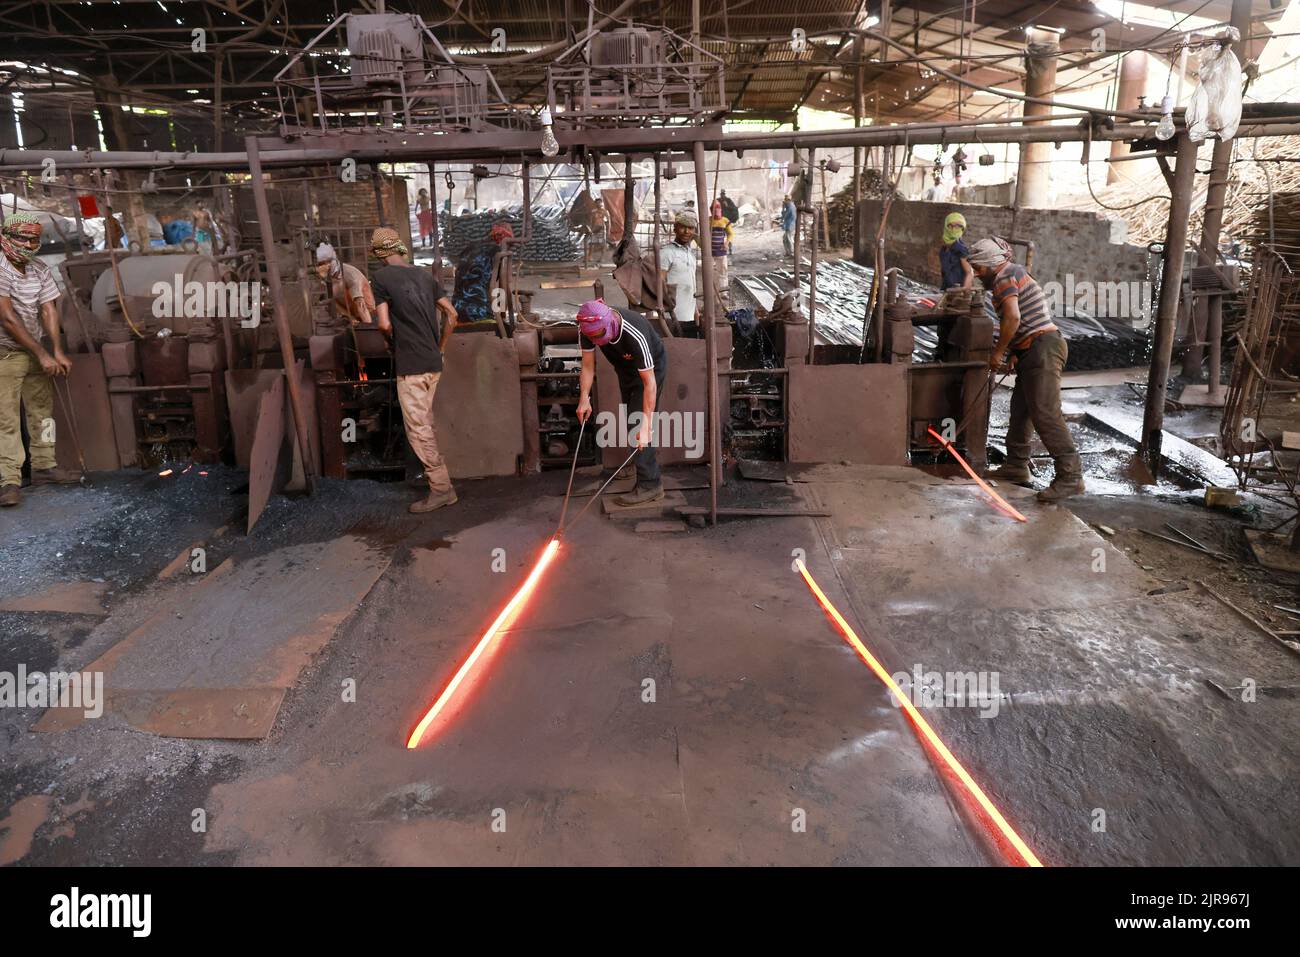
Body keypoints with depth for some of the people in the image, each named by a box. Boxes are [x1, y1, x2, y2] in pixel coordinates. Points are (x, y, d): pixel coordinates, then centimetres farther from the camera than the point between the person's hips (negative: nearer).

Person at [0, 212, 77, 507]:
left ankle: (44, 466, 23)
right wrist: (42, 354, -19)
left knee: (43, 408, 12)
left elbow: (48, 311, 0)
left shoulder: (41, 271, 5)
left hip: (34, 353, 7)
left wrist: (57, 352, -12)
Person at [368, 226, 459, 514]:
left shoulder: (380, 277, -7)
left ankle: (442, 488, 0)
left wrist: (396, 342, 7)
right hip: (433, 363, 7)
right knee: (427, 423, 22)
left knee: (418, 430, -1)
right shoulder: (424, 275, 10)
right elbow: (451, 314, 11)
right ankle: (437, 472, 34)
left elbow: (385, 324, -14)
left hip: (409, 366, -7)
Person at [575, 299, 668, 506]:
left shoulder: (636, 335, -42)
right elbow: (588, 365, -11)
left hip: (651, 368, -7)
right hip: (625, 369, 7)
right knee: (631, 421, 15)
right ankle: (651, 472, 32)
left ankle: (649, 485, -11)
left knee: (639, 423, -16)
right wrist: (584, 398, -19)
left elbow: (649, 383, -39)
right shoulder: (587, 329, -25)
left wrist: (645, 426, -40)